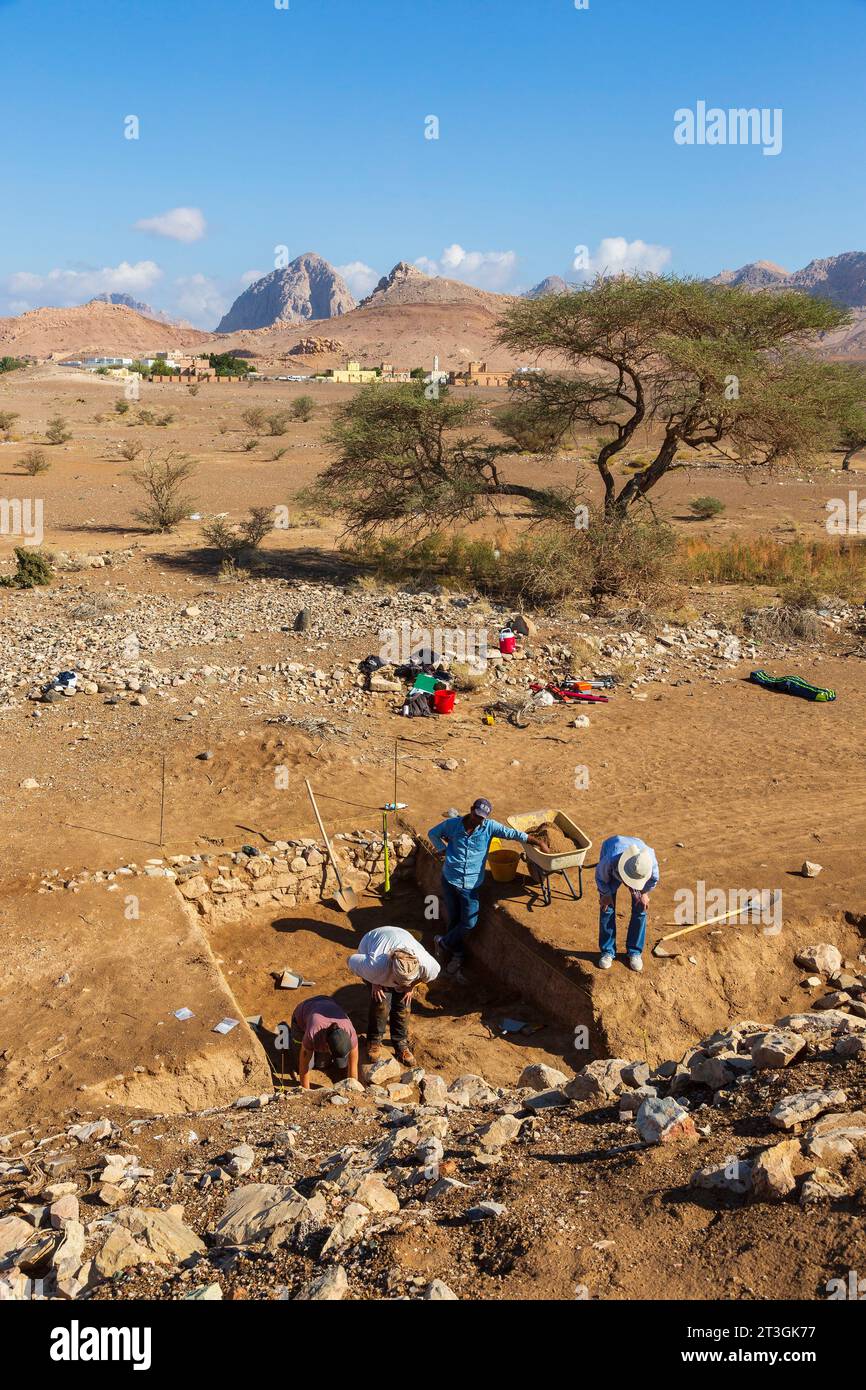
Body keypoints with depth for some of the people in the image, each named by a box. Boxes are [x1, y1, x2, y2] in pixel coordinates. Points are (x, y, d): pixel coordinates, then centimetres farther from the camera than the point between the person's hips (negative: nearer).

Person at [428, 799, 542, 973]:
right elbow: (432, 833, 12)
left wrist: (539, 843, -17)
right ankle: (457, 954, 30)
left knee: (469, 922, -2)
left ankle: (444, 943, 23)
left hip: (471, 885, 0)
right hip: (449, 880, 0)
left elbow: (513, 834, -12)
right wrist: (444, 849, 2)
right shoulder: (452, 824, -4)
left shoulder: (489, 827, -7)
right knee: (454, 919, 10)